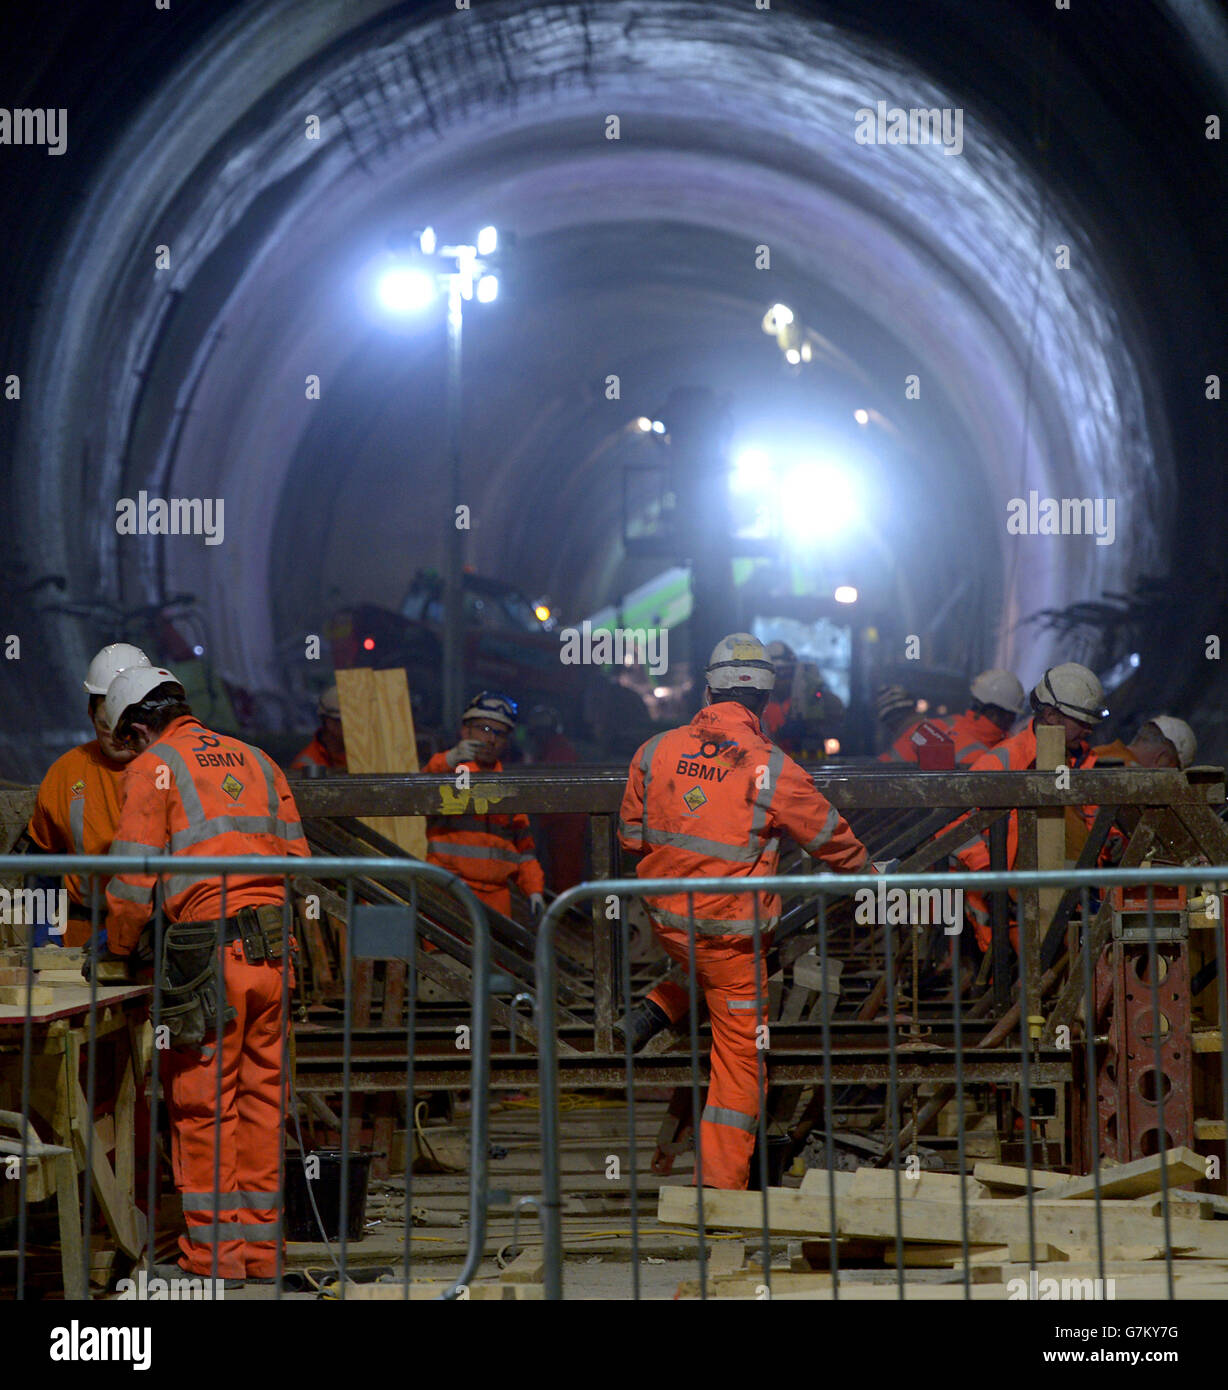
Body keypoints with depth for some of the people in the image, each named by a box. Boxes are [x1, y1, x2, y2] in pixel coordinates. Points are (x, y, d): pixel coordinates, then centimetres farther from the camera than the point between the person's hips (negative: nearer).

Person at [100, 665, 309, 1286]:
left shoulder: (152, 769, 1)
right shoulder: (257, 762, 18)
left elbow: (134, 879, -5)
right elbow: (298, 861, 17)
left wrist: (121, 944, 12)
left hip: (206, 955, -6)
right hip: (274, 953, 6)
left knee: (202, 1106, 2)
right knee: (262, 1098, 11)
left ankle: (216, 1251, 3)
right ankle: (261, 1246, 14)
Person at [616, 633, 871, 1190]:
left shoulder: (655, 752, -4)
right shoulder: (771, 768, -14)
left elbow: (631, 835, 9)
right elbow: (830, 838, 0)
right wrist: (861, 866, 21)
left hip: (666, 918, 4)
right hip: (732, 932, -4)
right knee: (740, 1054, 7)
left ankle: (654, 1011, 11)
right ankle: (722, 1179, 7)